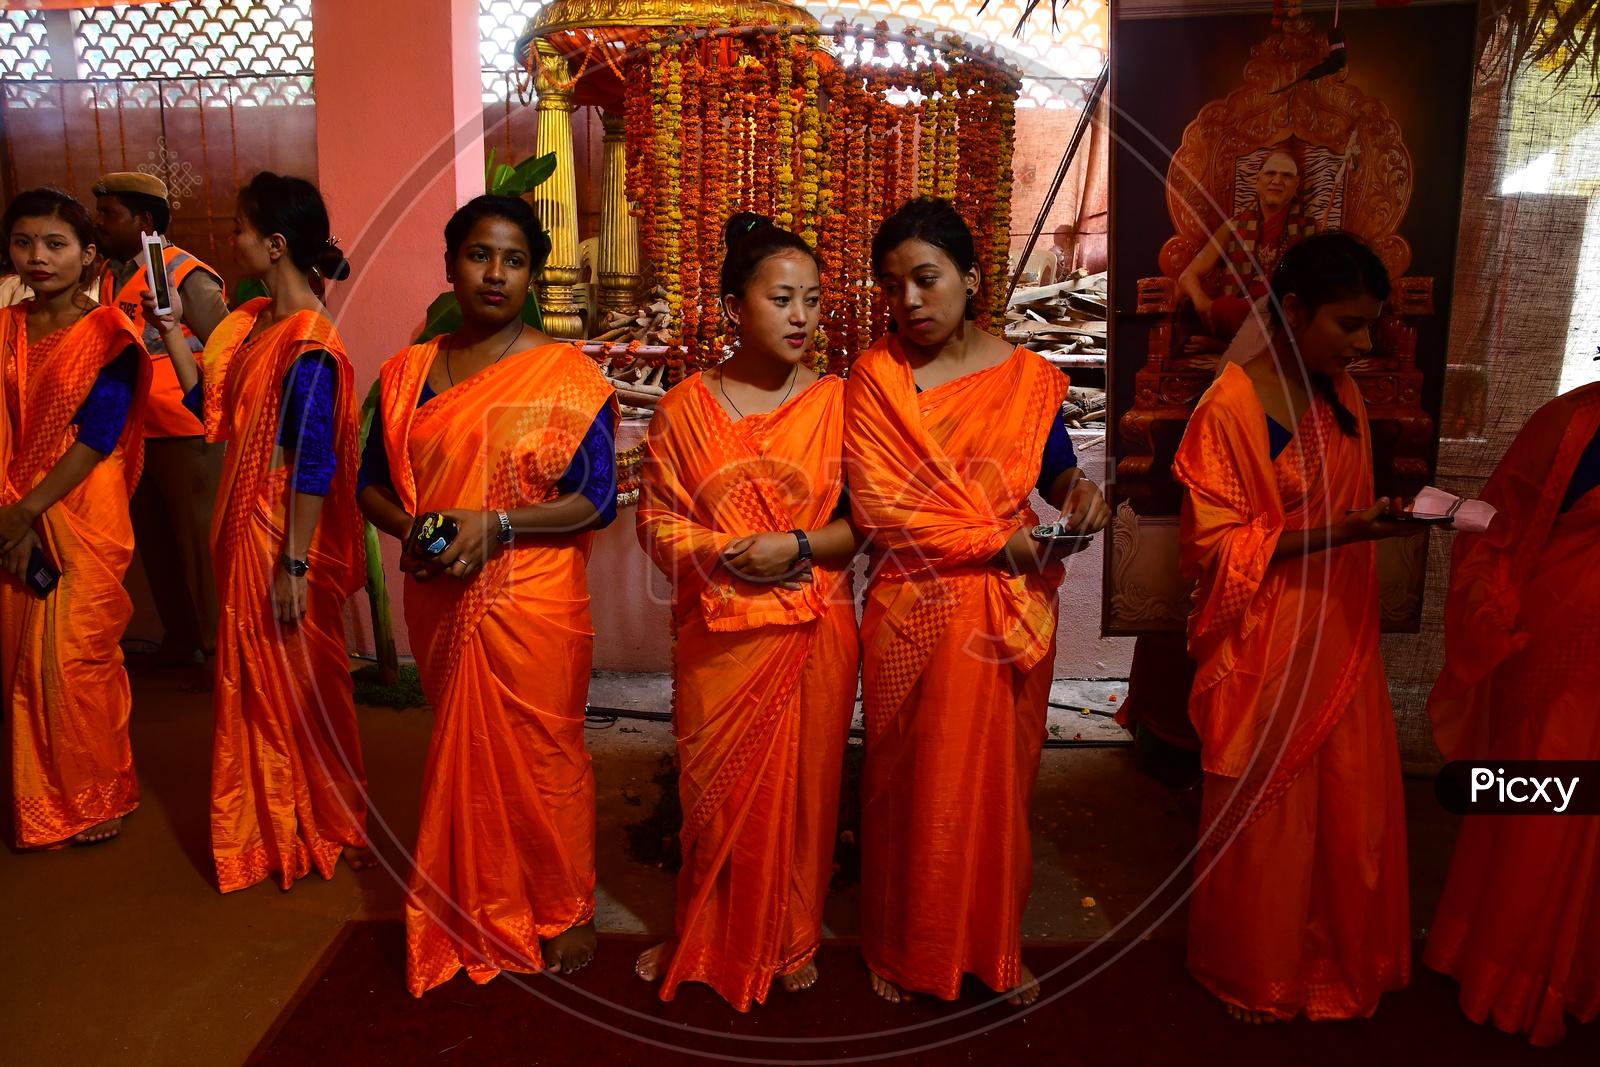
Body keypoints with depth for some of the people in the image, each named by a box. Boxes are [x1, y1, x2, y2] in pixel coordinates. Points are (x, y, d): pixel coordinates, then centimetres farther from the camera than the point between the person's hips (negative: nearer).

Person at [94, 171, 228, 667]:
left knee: (199, 539, 0)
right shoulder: (109, 277, 12)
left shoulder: (187, 276, -11)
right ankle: (179, 635, 28)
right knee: (154, 541, 15)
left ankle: (217, 641, 13)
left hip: (185, 434, -8)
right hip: (131, 434, 8)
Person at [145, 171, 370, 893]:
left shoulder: (307, 346, -20)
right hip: (247, 531, 9)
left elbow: (314, 464, -22)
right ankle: (271, 826, 38)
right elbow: (209, 406, 13)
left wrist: (293, 567, -22)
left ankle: (325, 832, 28)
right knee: (256, 683, 19)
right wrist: (171, 330, 8)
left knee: (299, 687, 7)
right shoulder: (252, 321, 8)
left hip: (287, 540, -9)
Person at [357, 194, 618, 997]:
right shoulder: (408, 374, 6)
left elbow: (597, 500, -11)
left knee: (541, 759, 6)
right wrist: (408, 527, -11)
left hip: (533, 608, -4)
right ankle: (473, 911, 37)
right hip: (439, 606, 4)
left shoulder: (566, 375, -7)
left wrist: (495, 526, -22)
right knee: (460, 755, 17)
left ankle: (563, 912, 29)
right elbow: (372, 483, 11)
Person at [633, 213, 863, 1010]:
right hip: (716, 635, 1)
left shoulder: (837, 402, -1)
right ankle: (704, 939, 35)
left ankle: (790, 940, 33)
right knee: (713, 790, 12)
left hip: (812, 633, 0)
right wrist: (725, 553, -16)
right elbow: (656, 519, 1)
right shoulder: (684, 407, 0)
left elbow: (866, 521, -1)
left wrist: (798, 545, -17)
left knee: (799, 787, 11)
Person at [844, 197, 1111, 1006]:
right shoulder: (875, 377, -7)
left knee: (1000, 777, 15)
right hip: (916, 615, -2)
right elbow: (879, 511, -14)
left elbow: (1054, 465, 15)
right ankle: (902, 947, 33)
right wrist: (1001, 543, -16)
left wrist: (1077, 488, -9)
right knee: (913, 782, 11)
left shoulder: (1027, 377, 1)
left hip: (1014, 615, 3)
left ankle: (996, 945, 36)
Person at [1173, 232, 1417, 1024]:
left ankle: (1337, 959, 38)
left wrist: (1389, 517, 1)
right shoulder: (1230, 407, -16)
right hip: (1265, 648, -6)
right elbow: (1220, 545, -16)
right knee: (1263, 815, 9)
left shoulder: (1343, 399, 6)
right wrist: (1336, 532, -23)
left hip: (1339, 640, 6)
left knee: (1350, 804, 14)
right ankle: (1252, 974, 33)